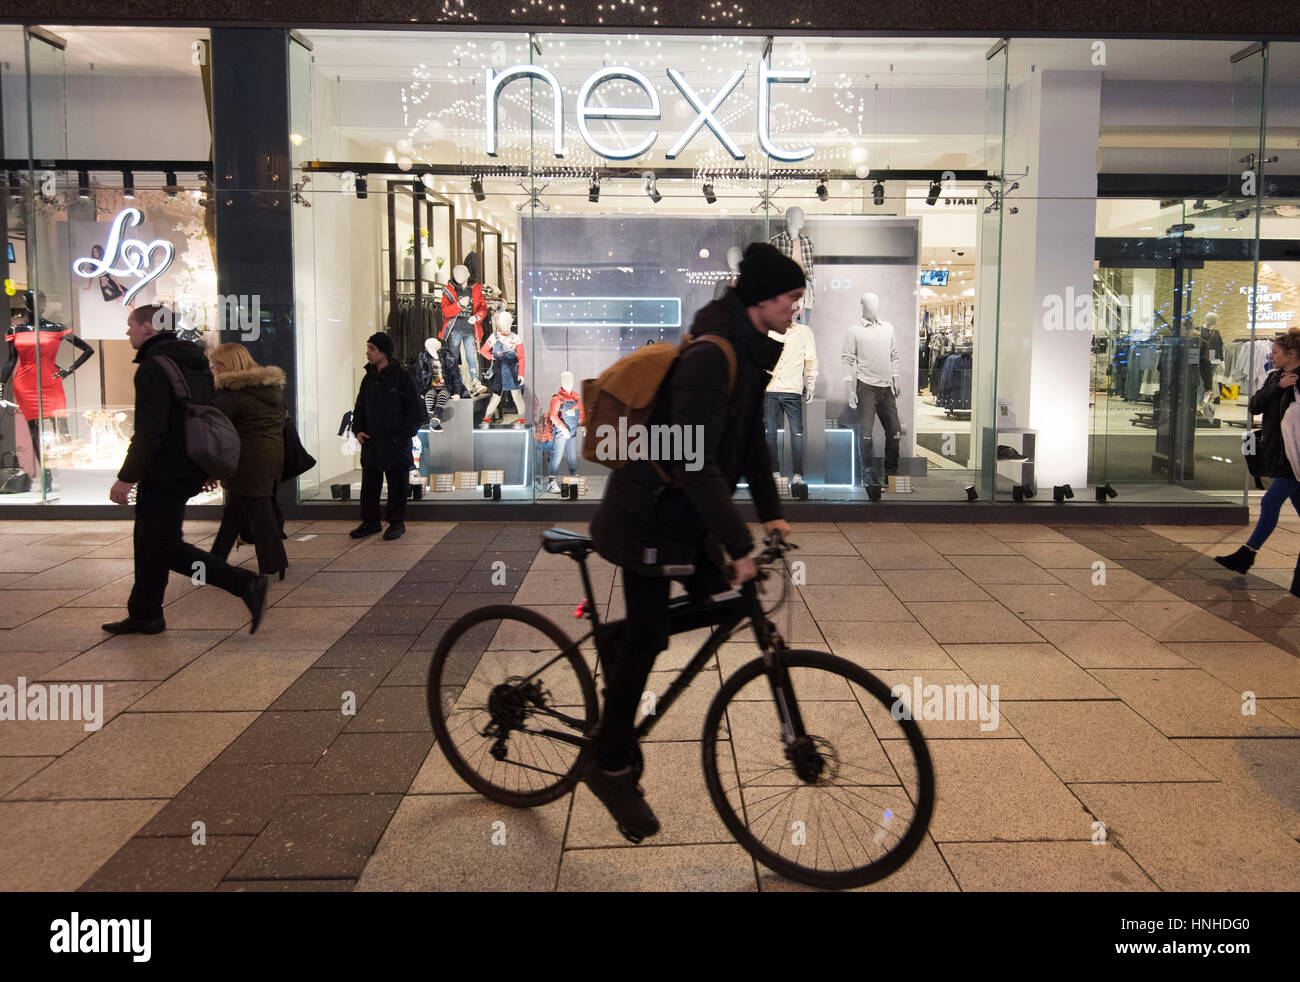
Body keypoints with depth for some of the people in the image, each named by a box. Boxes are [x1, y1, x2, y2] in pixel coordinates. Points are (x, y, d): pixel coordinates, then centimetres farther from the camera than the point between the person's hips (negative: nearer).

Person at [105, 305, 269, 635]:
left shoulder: (153, 368, -17)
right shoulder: (195, 363, 13)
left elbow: (149, 431, -23)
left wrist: (127, 477, -19)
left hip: (166, 473, -10)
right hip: (192, 469, 10)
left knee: (165, 547, -4)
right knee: (149, 540, 19)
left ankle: (246, 584, -13)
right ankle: (144, 614, 27)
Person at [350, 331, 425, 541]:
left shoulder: (402, 378, -8)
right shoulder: (369, 378, 11)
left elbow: (416, 413, -7)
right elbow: (359, 409, 20)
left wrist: (403, 435, -14)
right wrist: (358, 429, 3)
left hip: (396, 446, -6)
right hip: (370, 445, 6)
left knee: (397, 487, 4)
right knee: (369, 486, 11)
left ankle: (397, 522, 15)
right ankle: (370, 522, 22)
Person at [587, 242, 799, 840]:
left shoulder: (750, 352, 6)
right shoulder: (711, 358, -26)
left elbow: (750, 440, 15)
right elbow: (696, 461, -31)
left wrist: (770, 512, 9)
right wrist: (738, 545, -30)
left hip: (686, 513, 9)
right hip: (650, 515, -9)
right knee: (646, 637, -4)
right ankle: (612, 769, 10)